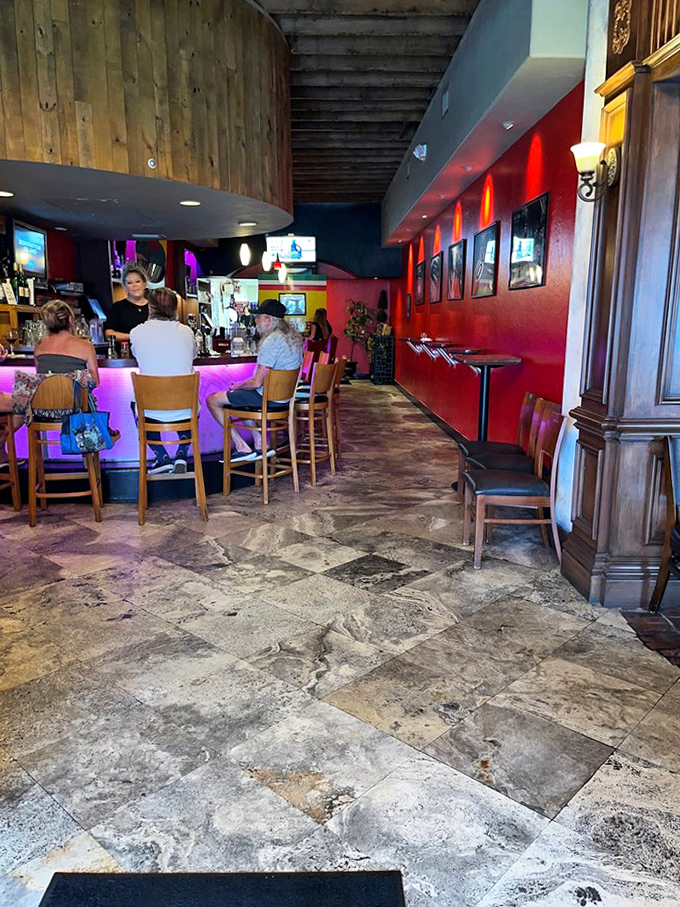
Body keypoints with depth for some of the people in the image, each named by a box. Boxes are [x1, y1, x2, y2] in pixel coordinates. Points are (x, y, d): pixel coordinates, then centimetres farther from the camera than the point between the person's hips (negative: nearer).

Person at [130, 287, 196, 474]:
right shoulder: (187, 332, -2)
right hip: (184, 412, 1)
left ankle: (162, 457, 20)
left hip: (151, 412, -1)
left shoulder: (137, 332, -5)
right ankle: (181, 454, 18)